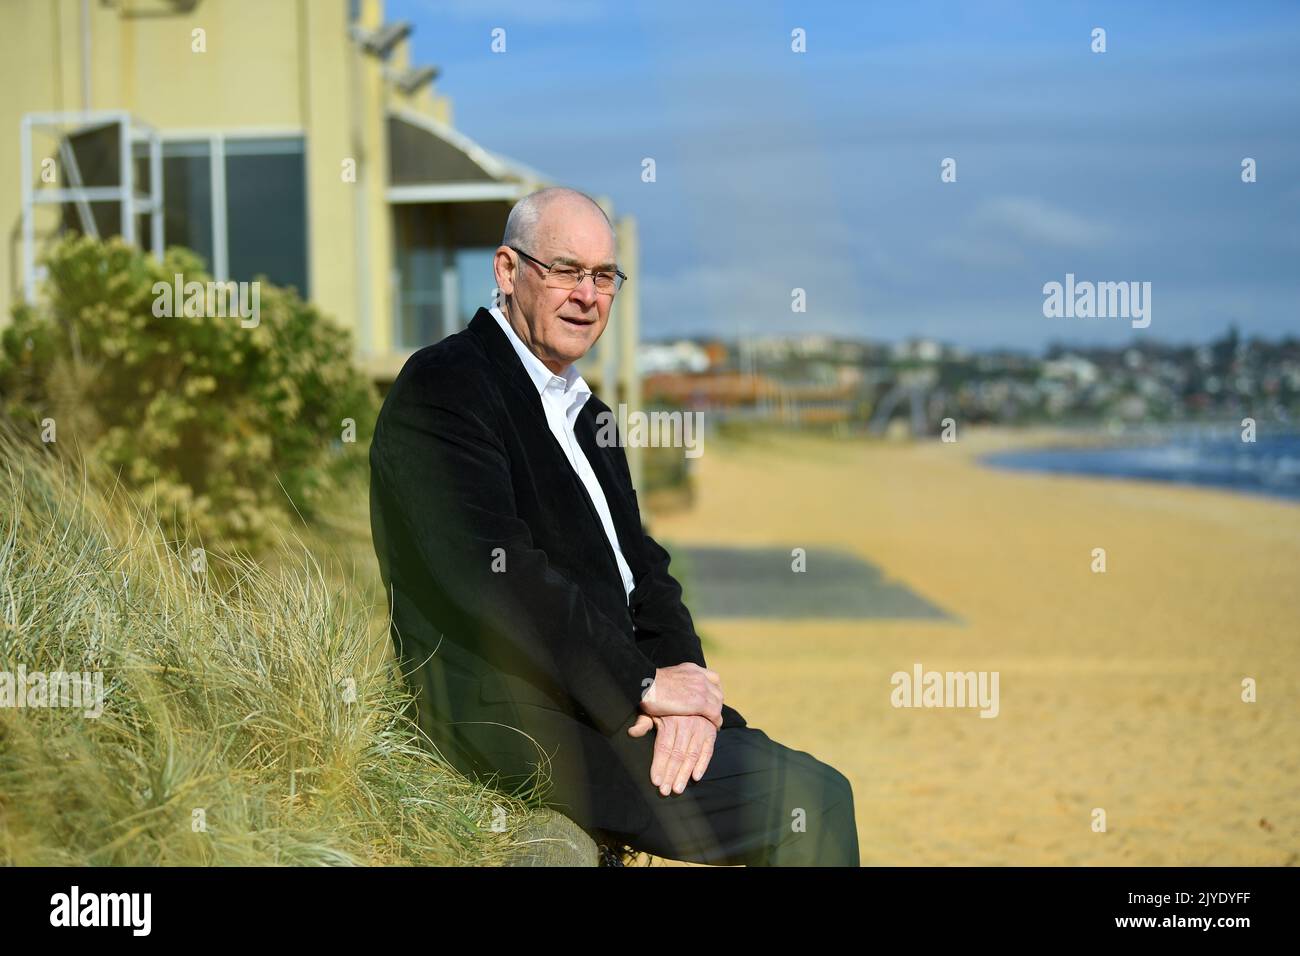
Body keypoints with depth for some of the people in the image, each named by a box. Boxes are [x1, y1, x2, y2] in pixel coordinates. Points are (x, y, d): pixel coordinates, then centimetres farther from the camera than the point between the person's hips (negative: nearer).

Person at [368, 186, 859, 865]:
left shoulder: (582, 409, 21)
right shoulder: (443, 387, -9)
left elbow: (641, 566, 14)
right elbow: (493, 574, -20)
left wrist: (680, 680, -6)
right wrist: (643, 684, -16)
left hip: (612, 702, 9)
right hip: (517, 718, -9)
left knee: (817, 795, -3)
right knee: (808, 806, -15)